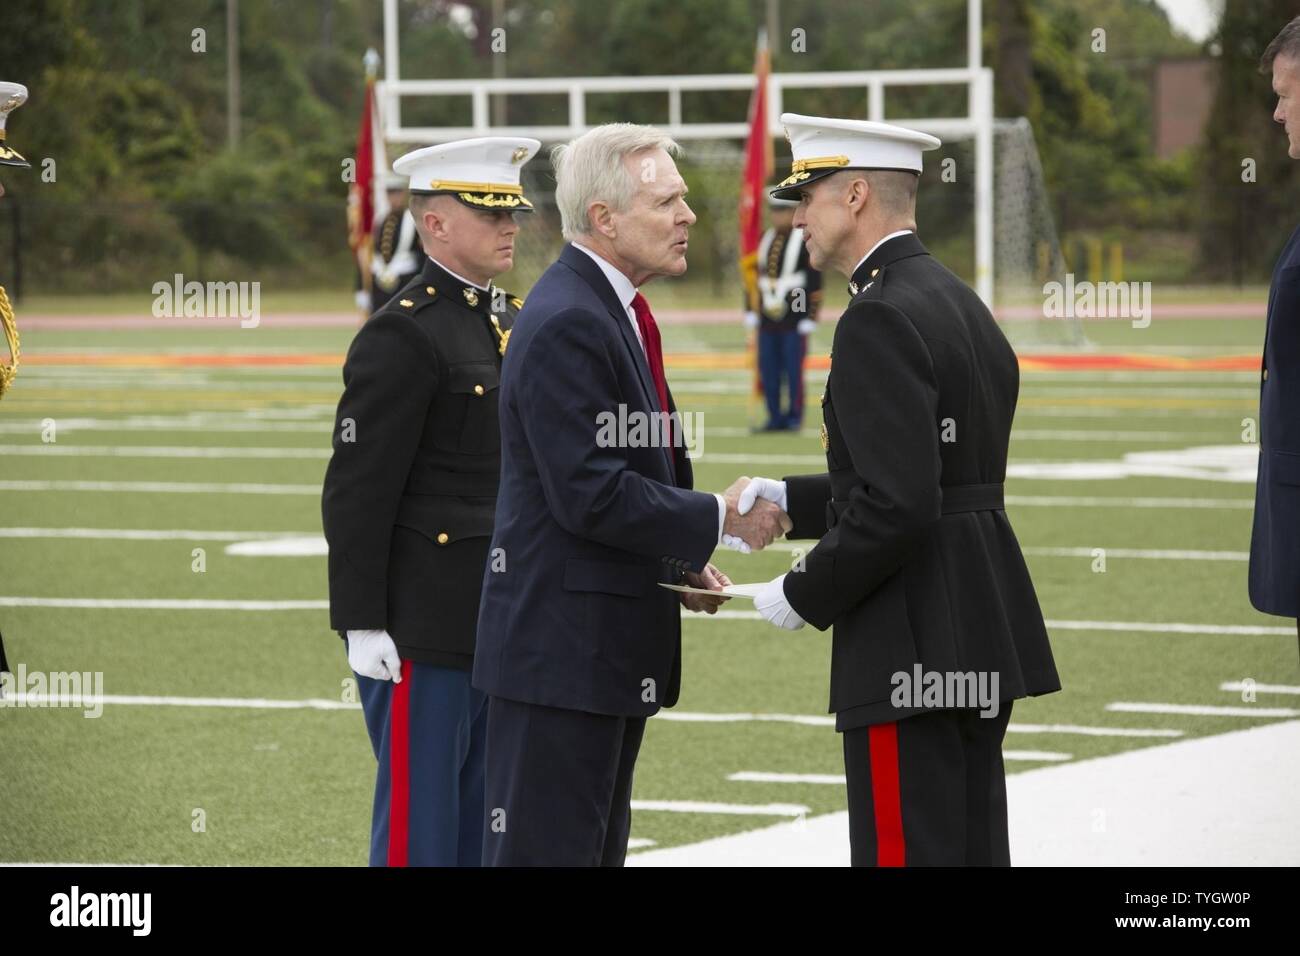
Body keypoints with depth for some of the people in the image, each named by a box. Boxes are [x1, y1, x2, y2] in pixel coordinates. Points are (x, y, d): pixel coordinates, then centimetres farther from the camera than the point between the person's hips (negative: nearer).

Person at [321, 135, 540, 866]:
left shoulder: (518, 322, 14)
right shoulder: (402, 335, -12)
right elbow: (357, 493, -15)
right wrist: (362, 624, -18)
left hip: (506, 629, 8)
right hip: (426, 632, -8)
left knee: (488, 830, 12)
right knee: (420, 833, -2)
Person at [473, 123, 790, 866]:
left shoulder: (617, 312, 15)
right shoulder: (565, 324, -18)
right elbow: (589, 495, -23)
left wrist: (682, 561, 9)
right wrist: (718, 521, -15)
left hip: (614, 641, 11)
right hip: (562, 645, -11)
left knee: (600, 845, 14)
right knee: (546, 848, -7)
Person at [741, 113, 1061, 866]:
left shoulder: (881, 320, -17)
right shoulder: (962, 304, 15)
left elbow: (897, 505, -24)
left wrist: (806, 594, -11)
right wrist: (793, 501, 17)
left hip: (915, 647, -10)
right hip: (981, 634, 10)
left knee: (907, 849, -6)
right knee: (974, 846, 13)